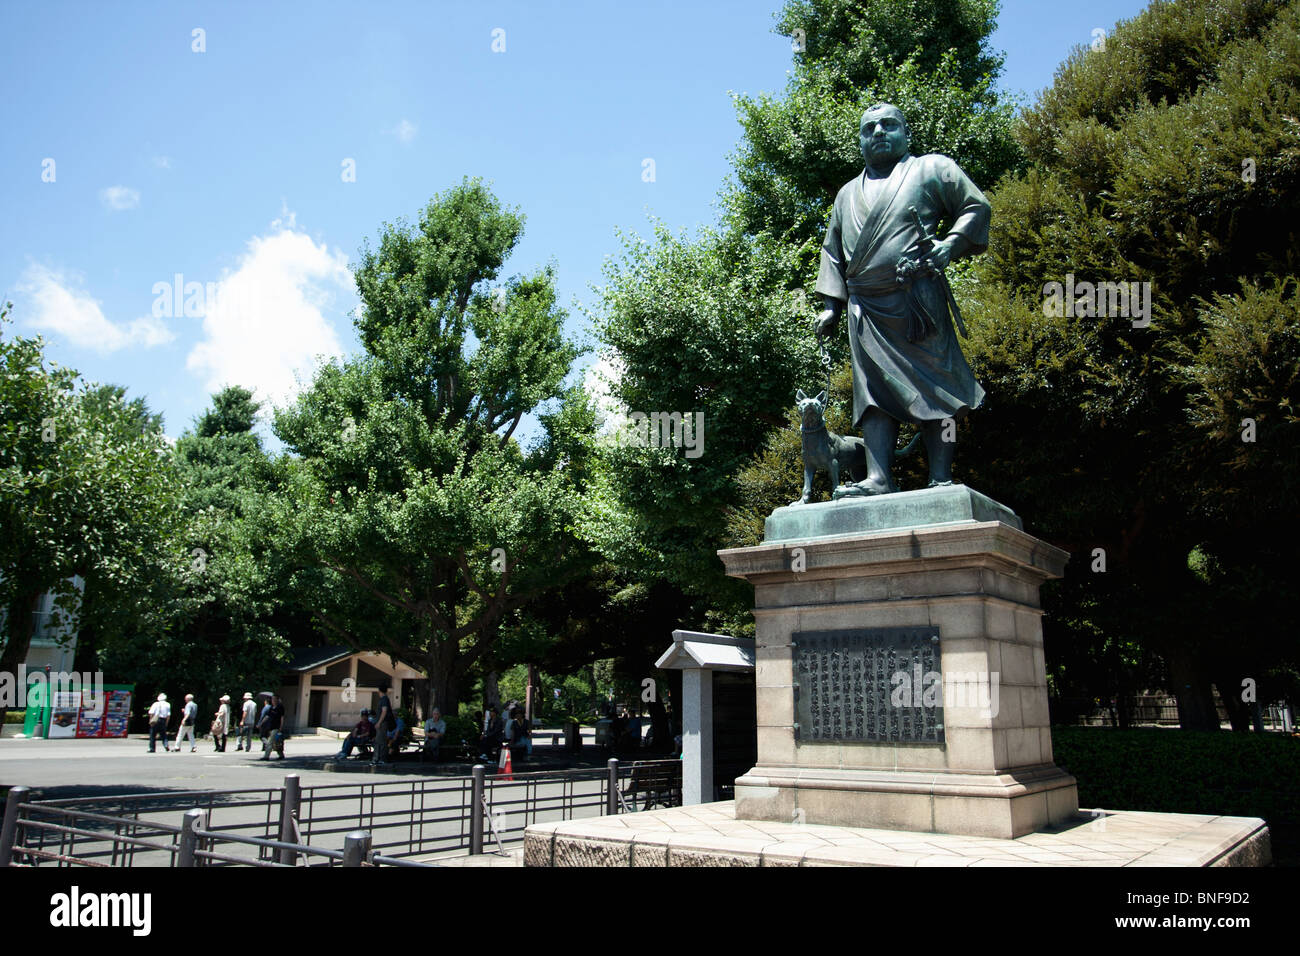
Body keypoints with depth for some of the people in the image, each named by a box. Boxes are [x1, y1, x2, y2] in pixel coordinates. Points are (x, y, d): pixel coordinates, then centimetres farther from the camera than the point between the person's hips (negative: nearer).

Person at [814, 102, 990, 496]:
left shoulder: (932, 168, 14)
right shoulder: (847, 194, 26)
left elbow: (976, 207, 9)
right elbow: (833, 252, 26)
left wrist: (951, 244, -10)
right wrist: (831, 305, 14)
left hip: (918, 299, -4)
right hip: (866, 309, 4)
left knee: (933, 387, -7)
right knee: (875, 390, -7)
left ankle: (941, 480, -8)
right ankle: (879, 479, -14)